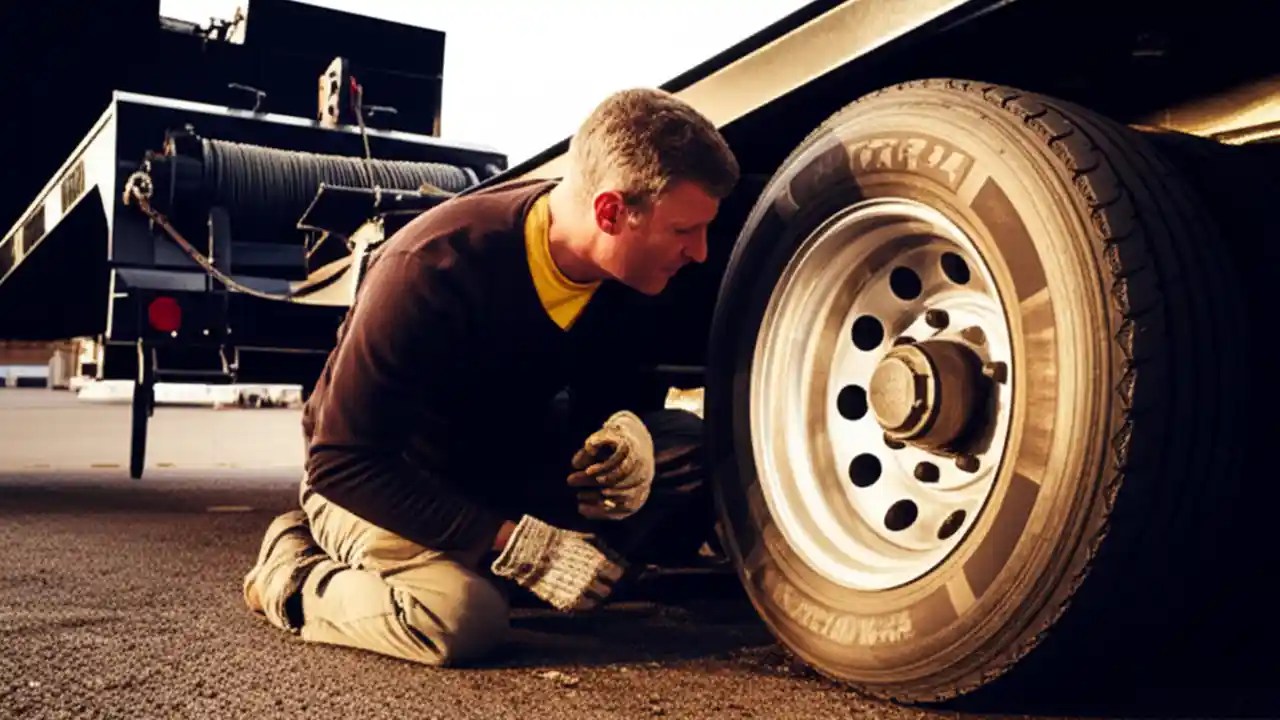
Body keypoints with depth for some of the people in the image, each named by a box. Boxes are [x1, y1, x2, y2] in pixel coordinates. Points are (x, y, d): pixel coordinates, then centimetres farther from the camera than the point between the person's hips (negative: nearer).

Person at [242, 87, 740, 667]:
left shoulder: (627, 274, -13)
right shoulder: (434, 268, -32)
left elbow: (615, 386, 3)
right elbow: (345, 462, -29)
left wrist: (627, 429, -24)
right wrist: (518, 543, -35)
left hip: (505, 458, 6)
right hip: (374, 480, -5)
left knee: (690, 451, -15)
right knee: (464, 617, -34)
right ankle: (293, 569, -4)